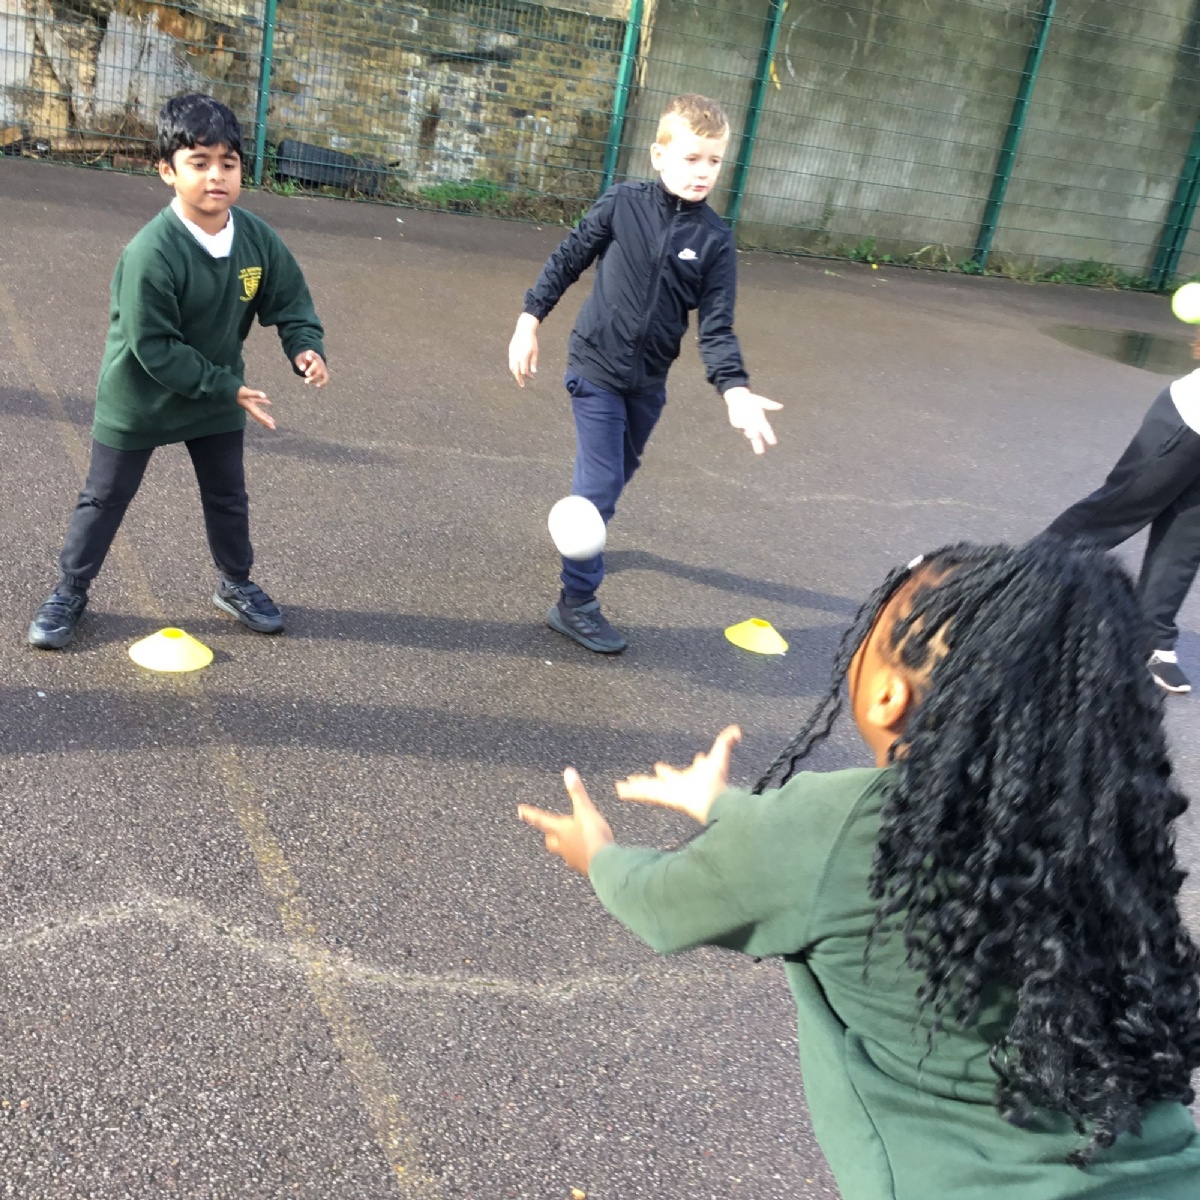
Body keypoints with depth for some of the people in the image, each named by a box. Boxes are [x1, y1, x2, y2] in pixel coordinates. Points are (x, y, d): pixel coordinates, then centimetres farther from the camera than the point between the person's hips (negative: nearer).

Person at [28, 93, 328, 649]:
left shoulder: (257, 238, -13)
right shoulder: (150, 252, -30)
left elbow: (290, 299, 0)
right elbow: (154, 349, -28)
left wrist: (305, 347, -21)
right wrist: (229, 388, -26)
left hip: (219, 392, 5)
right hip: (138, 396, -4)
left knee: (228, 496, 17)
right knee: (105, 499, 10)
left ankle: (236, 583, 38)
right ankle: (69, 592, 28)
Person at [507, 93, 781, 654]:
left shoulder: (715, 239, -6)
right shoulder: (621, 204, -10)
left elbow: (716, 325, -8)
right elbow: (566, 261, -1)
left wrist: (734, 387, -22)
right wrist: (529, 321, -3)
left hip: (650, 378, 4)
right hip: (598, 366, -4)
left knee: (618, 474, 21)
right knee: (599, 484, -7)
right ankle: (575, 603, 3)